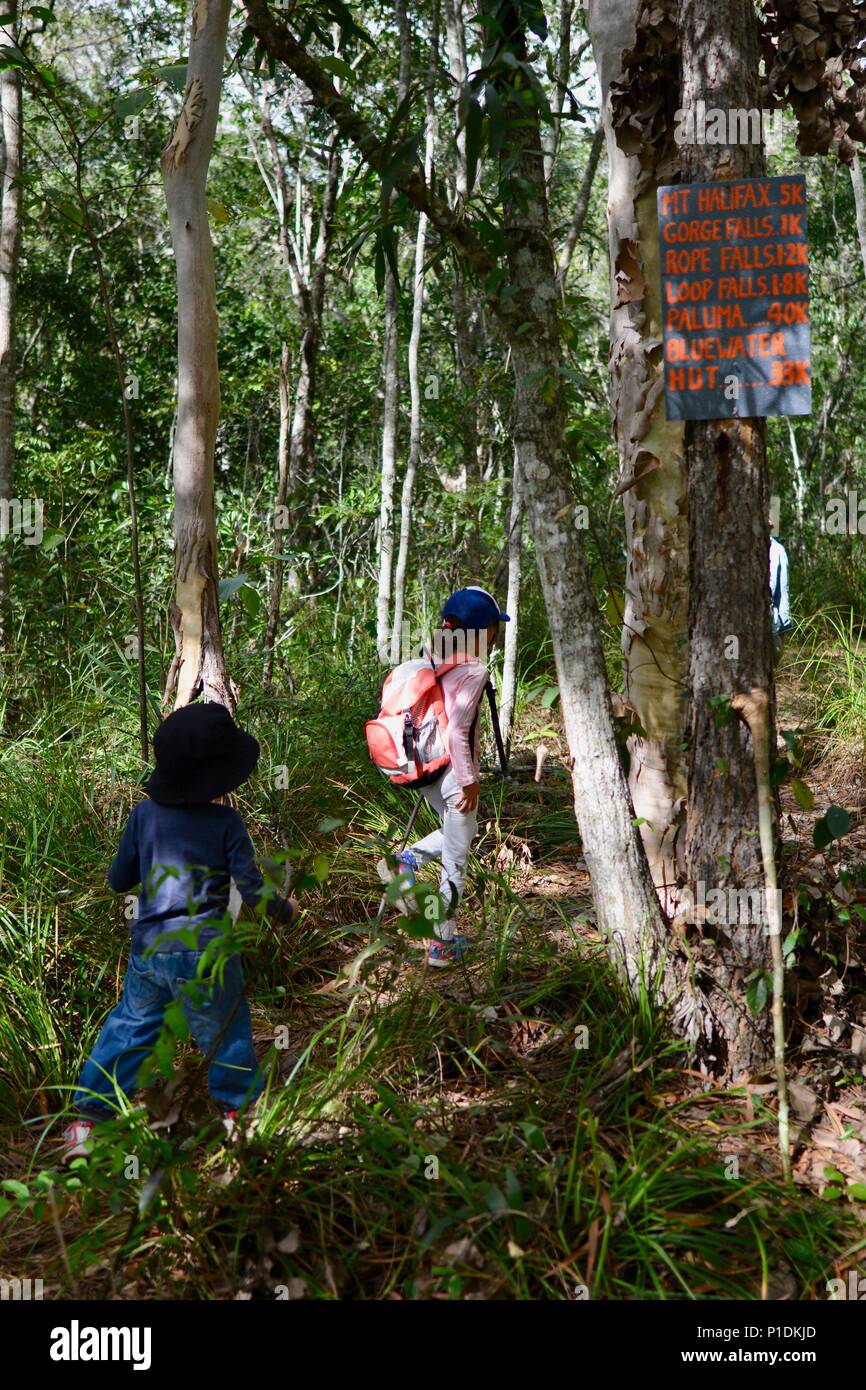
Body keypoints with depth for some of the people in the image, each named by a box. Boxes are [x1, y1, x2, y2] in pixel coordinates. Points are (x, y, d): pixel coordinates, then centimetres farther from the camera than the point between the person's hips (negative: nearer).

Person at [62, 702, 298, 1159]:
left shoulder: (145, 814, -1)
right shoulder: (225, 822, -10)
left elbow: (118, 880, 7)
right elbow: (251, 889, -7)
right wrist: (285, 909, 11)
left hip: (148, 948, 4)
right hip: (204, 950, -3)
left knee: (128, 1027, 18)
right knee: (225, 1031, 15)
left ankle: (85, 1120, 22)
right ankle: (237, 1109, 27)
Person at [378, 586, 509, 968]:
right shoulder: (473, 670, -18)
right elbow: (457, 731, -24)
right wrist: (469, 780, -17)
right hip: (453, 770, -8)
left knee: (459, 833, 31)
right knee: (456, 861, 7)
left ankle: (405, 862, 10)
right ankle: (444, 946, 18)